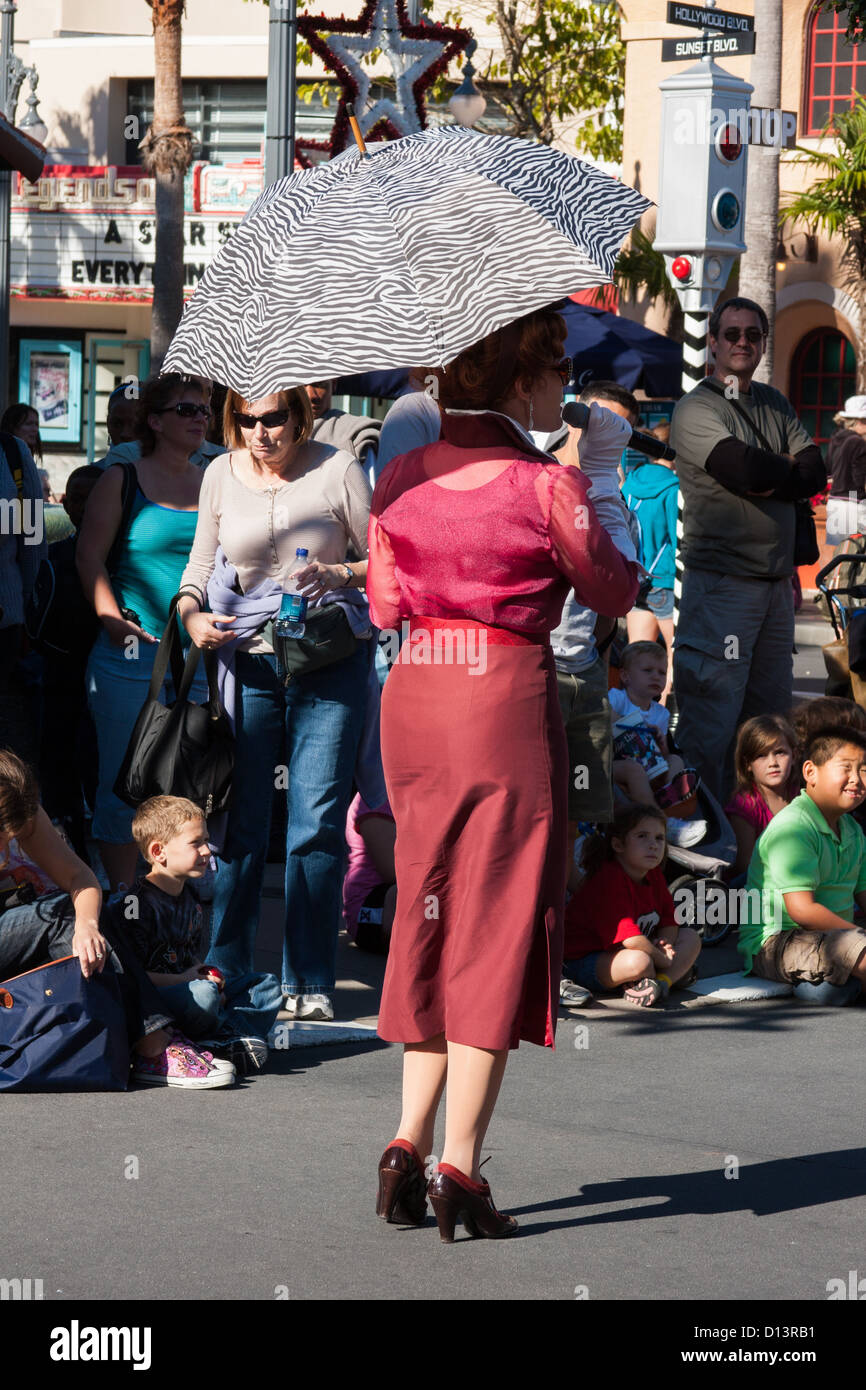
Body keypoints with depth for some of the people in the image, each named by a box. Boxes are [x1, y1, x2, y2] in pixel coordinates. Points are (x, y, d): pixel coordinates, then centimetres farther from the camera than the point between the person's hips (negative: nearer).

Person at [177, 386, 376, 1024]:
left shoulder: (338, 469, -1)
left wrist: (340, 575, -16)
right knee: (237, 821, 1)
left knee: (317, 821, -5)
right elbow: (200, 562, 15)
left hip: (330, 661, -2)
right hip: (246, 657, 2)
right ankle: (225, 975, 12)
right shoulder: (222, 473, 6)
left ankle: (309, 983, 3)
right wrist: (192, 616, -3)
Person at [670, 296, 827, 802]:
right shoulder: (695, 409, -6)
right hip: (722, 584, -7)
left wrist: (769, 476, -10)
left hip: (777, 582, 7)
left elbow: (816, 472, 6)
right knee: (712, 725, -8)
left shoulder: (776, 404, 16)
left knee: (771, 713, 11)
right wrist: (790, 469, -2)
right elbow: (745, 470, -19)